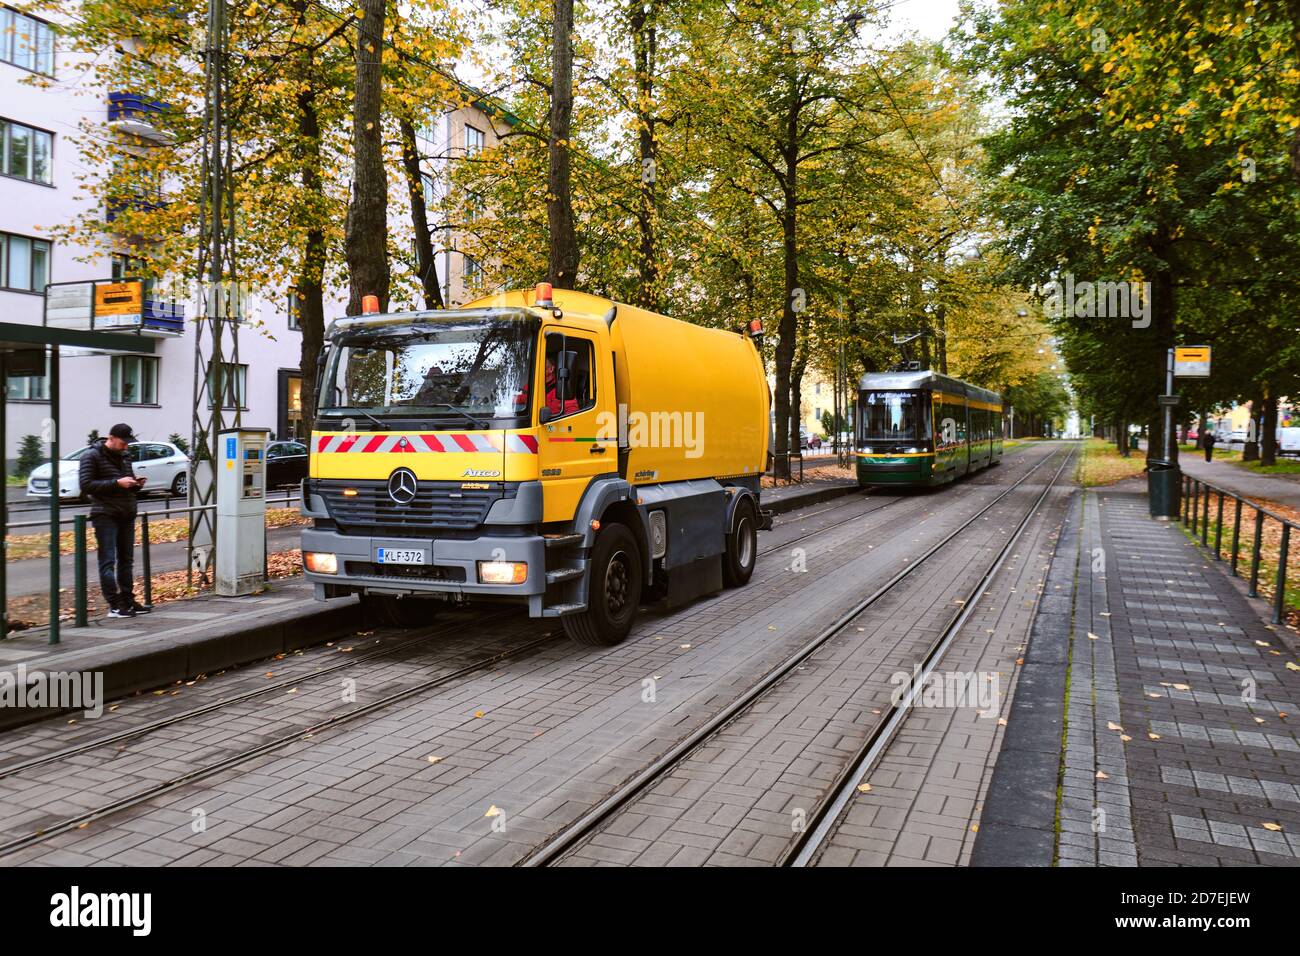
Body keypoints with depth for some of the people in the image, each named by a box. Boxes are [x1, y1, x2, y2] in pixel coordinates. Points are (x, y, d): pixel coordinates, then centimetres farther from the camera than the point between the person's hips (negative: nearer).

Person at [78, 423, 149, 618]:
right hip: (105, 515, -7)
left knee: (126, 560, 11)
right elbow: (86, 485, -13)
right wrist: (117, 483, -19)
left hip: (127, 514, 7)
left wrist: (136, 483, 3)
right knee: (108, 562, -6)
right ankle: (114, 606, -6)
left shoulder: (125, 455, 17)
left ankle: (128, 601, 18)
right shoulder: (92, 455, -5)